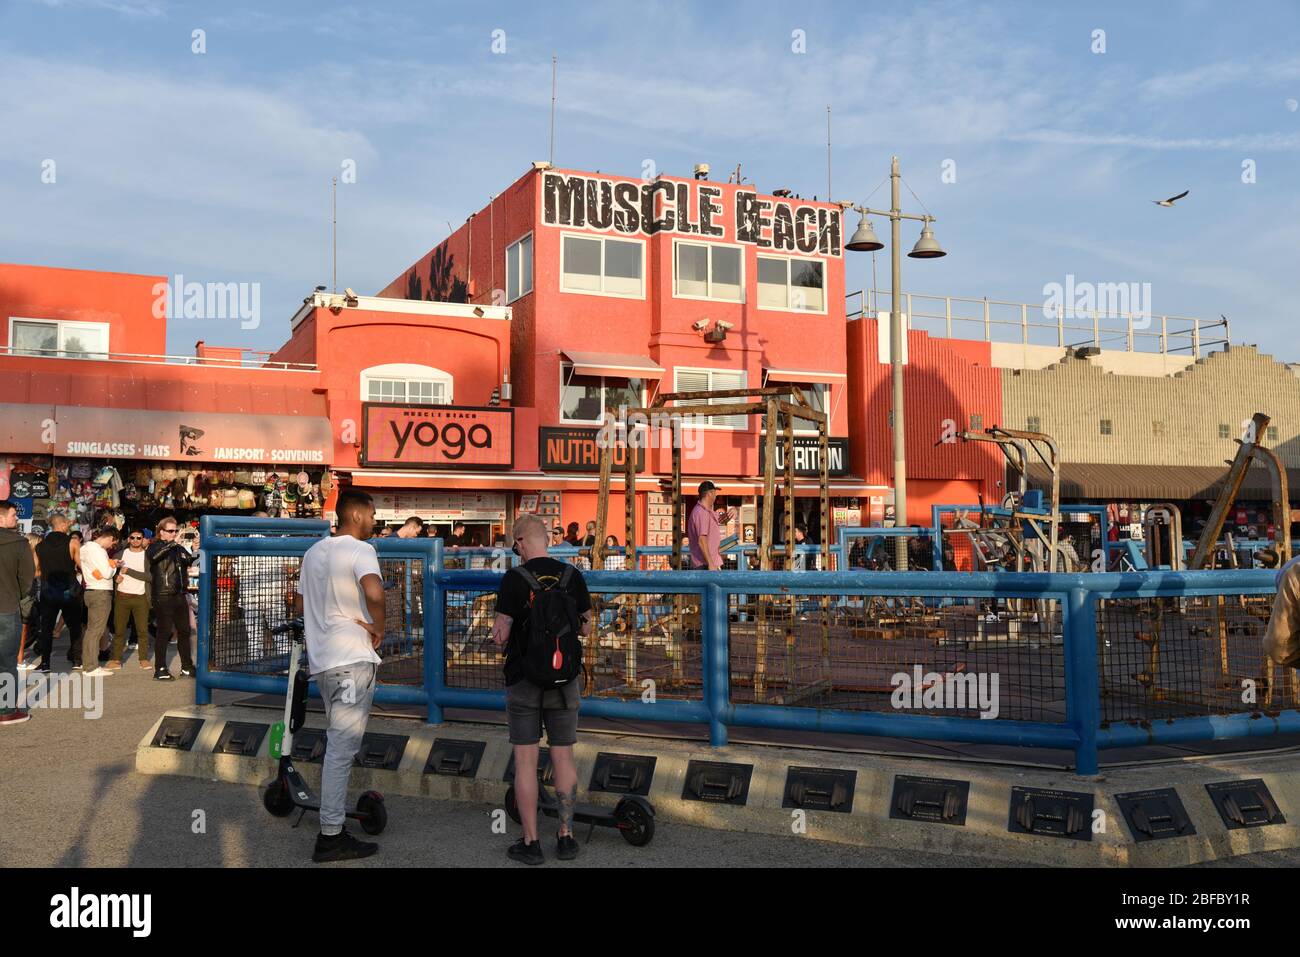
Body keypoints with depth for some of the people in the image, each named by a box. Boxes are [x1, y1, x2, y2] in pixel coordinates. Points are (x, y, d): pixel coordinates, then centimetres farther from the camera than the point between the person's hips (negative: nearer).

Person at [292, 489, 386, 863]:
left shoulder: (314, 551, 16)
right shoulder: (360, 549, -11)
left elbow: (298, 606, 25)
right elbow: (374, 593, -31)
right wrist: (379, 628, -16)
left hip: (322, 660, 9)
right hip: (352, 661, -9)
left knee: (338, 744, 19)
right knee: (342, 748, -6)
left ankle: (334, 825, 26)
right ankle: (330, 837, -3)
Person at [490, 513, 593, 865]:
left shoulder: (514, 579, -12)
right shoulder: (572, 576, -2)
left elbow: (500, 635, -13)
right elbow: (586, 627, 6)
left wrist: (496, 629, 10)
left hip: (523, 680, -3)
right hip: (563, 679, 3)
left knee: (525, 760, 4)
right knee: (563, 757, 11)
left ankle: (531, 843, 8)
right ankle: (566, 836, 16)